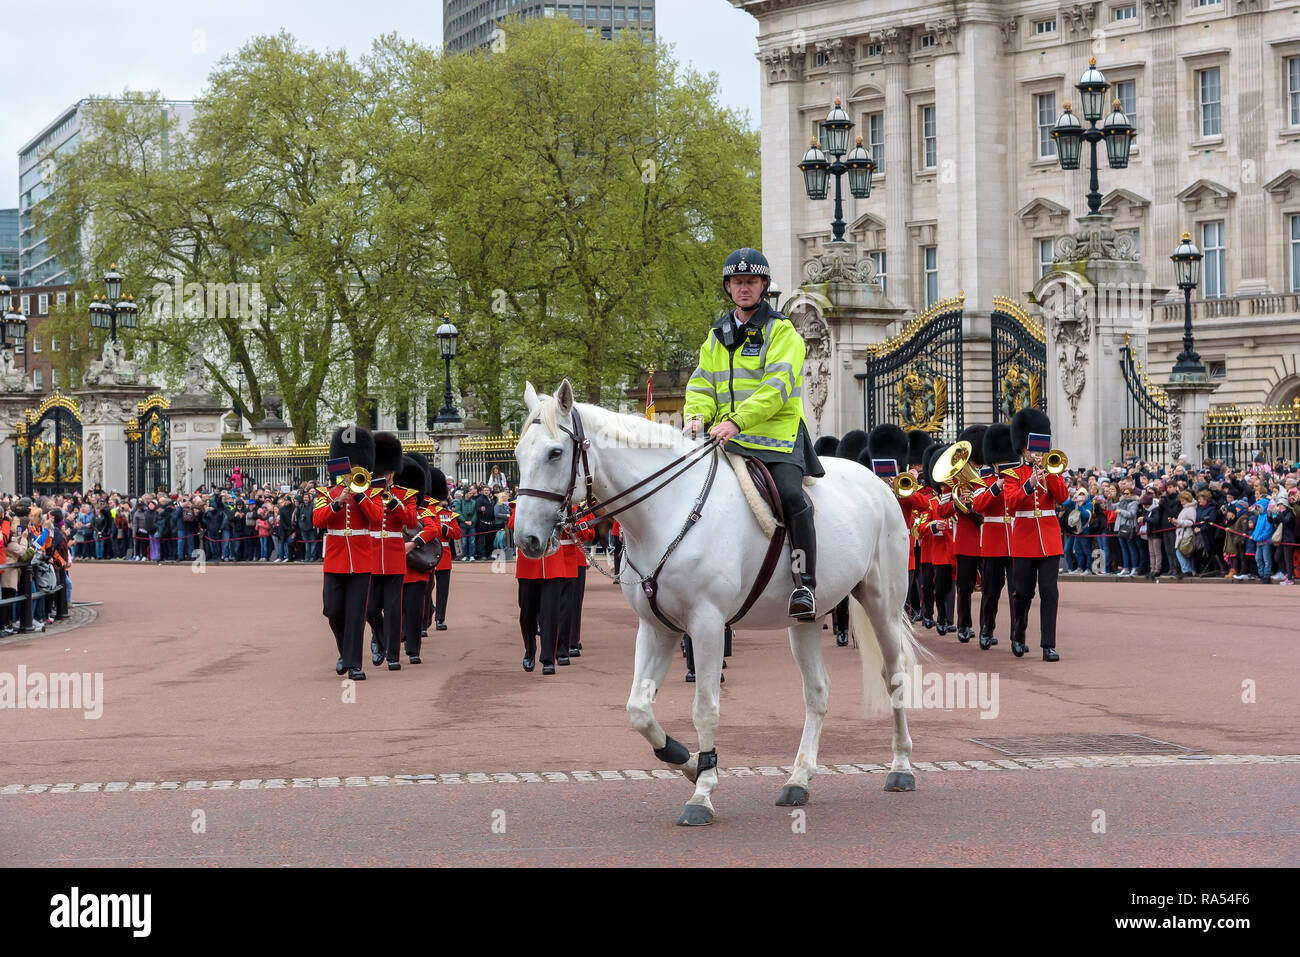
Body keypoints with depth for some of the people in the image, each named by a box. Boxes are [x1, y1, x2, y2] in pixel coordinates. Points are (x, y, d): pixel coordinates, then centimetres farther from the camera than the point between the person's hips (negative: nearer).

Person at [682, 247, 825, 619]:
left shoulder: (781, 331, 0)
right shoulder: (717, 336, 19)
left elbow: (776, 387, -13)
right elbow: (702, 384, 14)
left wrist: (737, 420, -26)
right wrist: (697, 416, -10)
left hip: (777, 434, -5)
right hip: (727, 437, 6)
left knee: (791, 496, -26)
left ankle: (805, 584, -20)